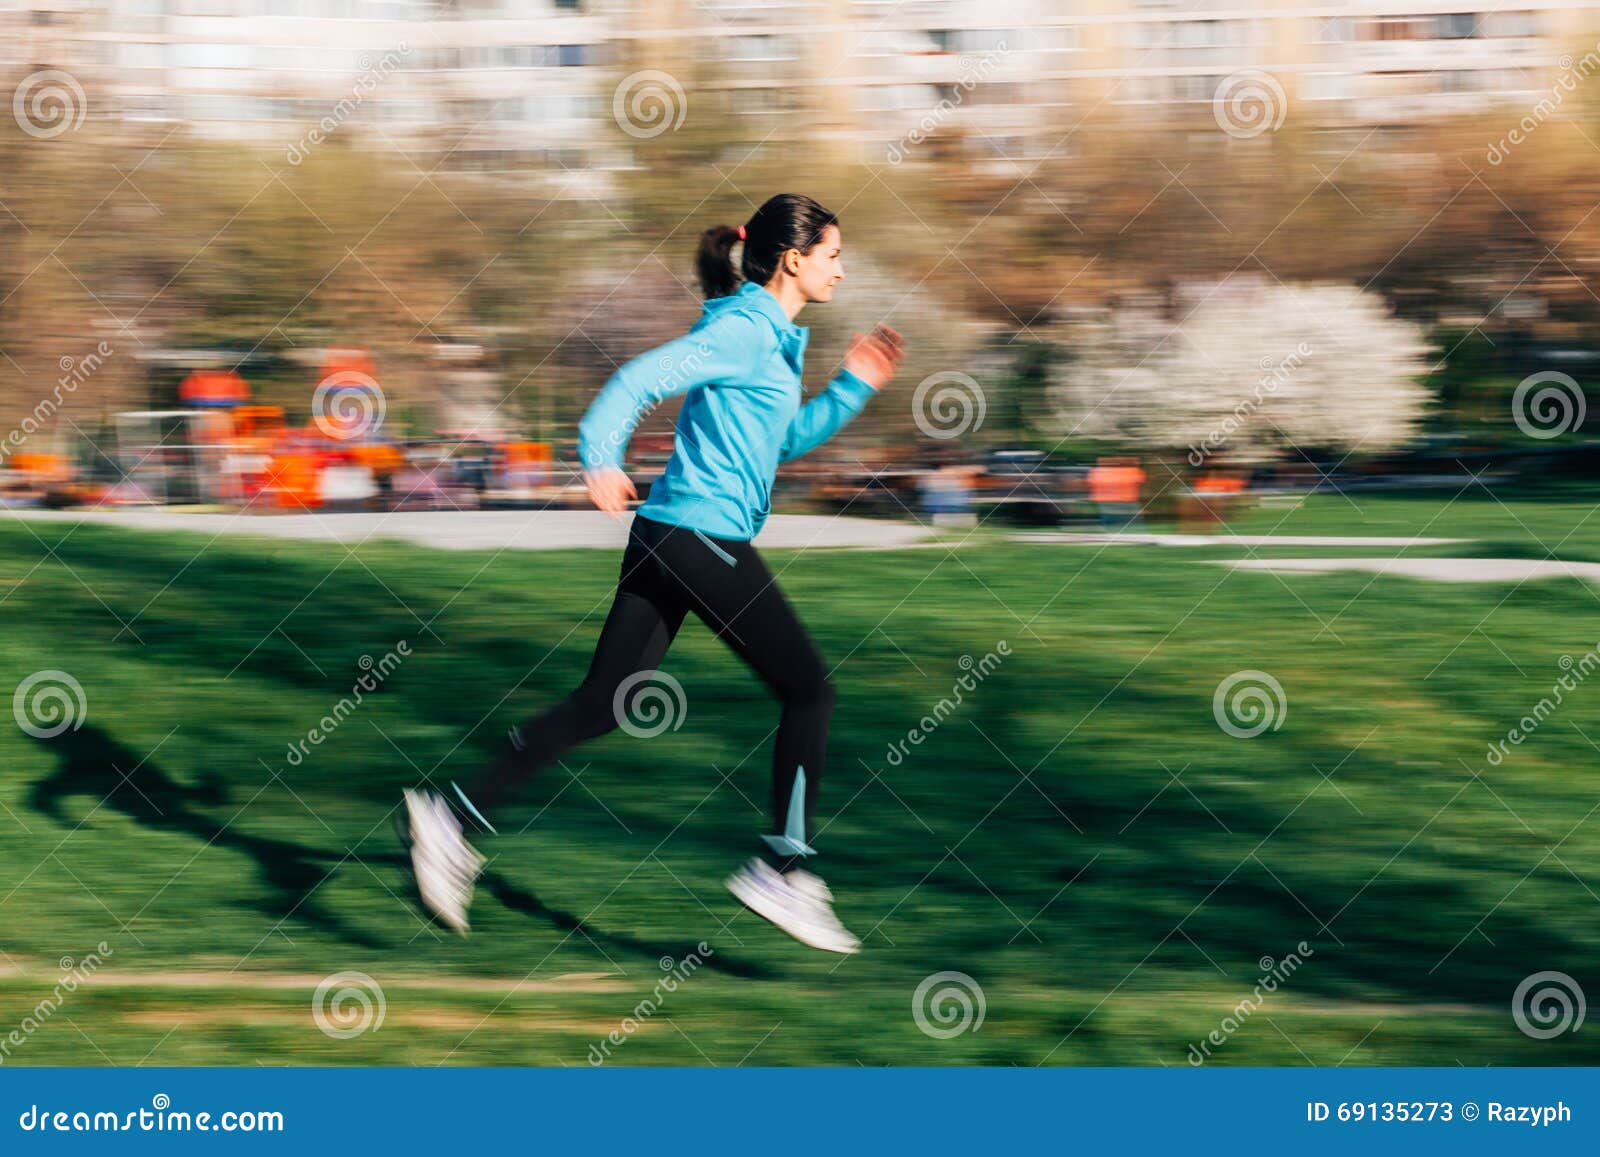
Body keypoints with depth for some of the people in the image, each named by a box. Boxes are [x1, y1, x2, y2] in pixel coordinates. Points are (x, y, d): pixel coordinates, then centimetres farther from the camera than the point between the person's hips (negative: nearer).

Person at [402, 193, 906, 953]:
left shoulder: (771, 335, 18)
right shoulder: (745, 330, -12)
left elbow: (786, 440, 30)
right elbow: (644, 377, -22)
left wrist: (854, 387, 21)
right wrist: (600, 457, -33)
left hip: (668, 539, 10)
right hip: (707, 539, -10)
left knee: (603, 704, 6)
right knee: (809, 692, 1)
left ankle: (458, 818, 1)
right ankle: (781, 872, 2)